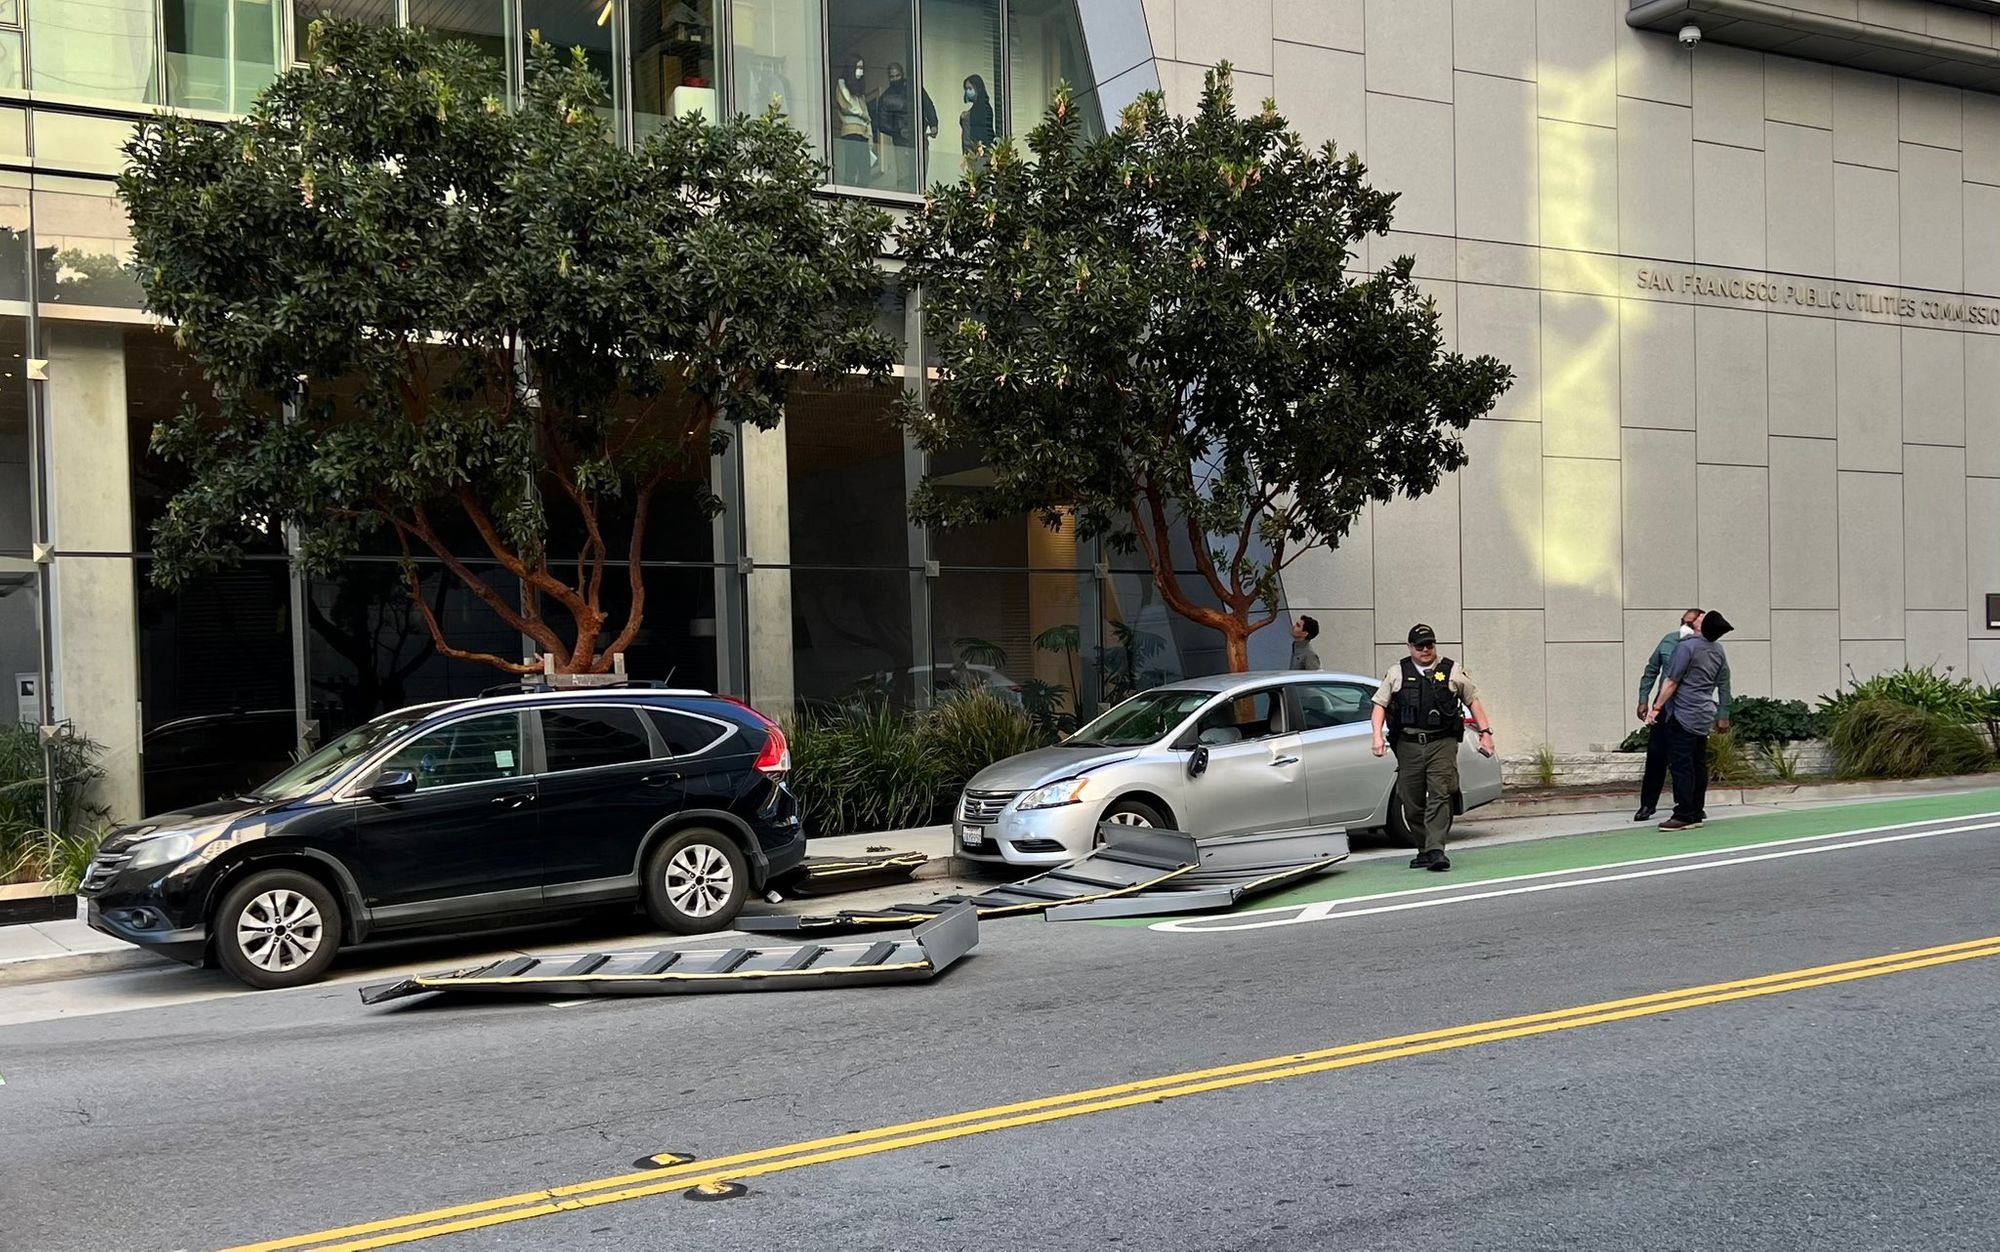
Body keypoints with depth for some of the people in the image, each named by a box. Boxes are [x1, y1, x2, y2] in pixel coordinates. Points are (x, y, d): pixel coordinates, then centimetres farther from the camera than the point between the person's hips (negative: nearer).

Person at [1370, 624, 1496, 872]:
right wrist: (1378, 735, -5)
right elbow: (1380, 705, 9)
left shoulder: (1452, 672, 10)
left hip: (1442, 743, -2)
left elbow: (1473, 701, 16)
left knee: (1440, 796, -14)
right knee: (1411, 801, 5)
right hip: (1408, 744, 2)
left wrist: (1485, 732, 8)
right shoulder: (1396, 674, 11)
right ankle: (1424, 849, 19)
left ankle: (1435, 850, -18)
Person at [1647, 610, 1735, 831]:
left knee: (1681, 765, -7)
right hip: (1704, 717, 8)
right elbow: (1721, 684, 19)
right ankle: (1697, 812, 15)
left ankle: (1684, 816, -8)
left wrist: (1657, 707, -7)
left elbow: (1671, 682, -15)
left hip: (1684, 715, -8)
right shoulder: (1718, 651, 9)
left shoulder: (1688, 646, -15)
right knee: (1699, 765, 11)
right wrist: (1721, 716, 31)